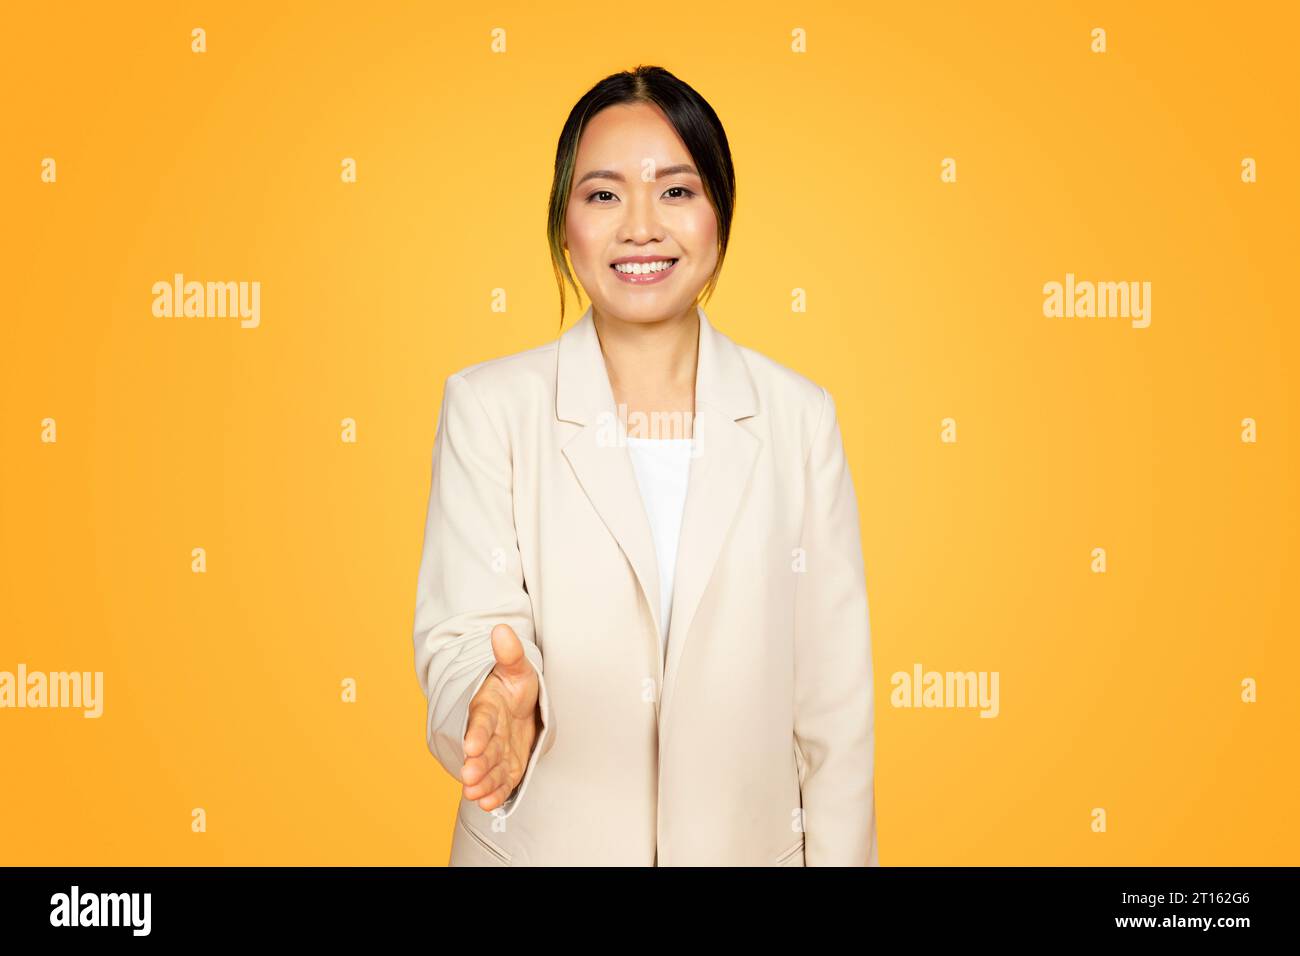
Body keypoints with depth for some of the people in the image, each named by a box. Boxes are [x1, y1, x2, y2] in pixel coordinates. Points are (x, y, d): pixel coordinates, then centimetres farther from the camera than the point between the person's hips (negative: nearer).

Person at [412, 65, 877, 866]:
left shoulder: (799, 417, -4)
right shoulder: (488, 408, -7)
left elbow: (834, 695, -4)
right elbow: (460, 636, -11)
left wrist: (841, 853, -4)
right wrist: (493, 703, -32)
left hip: (747, 842, 1)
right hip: (541, 844, -1)